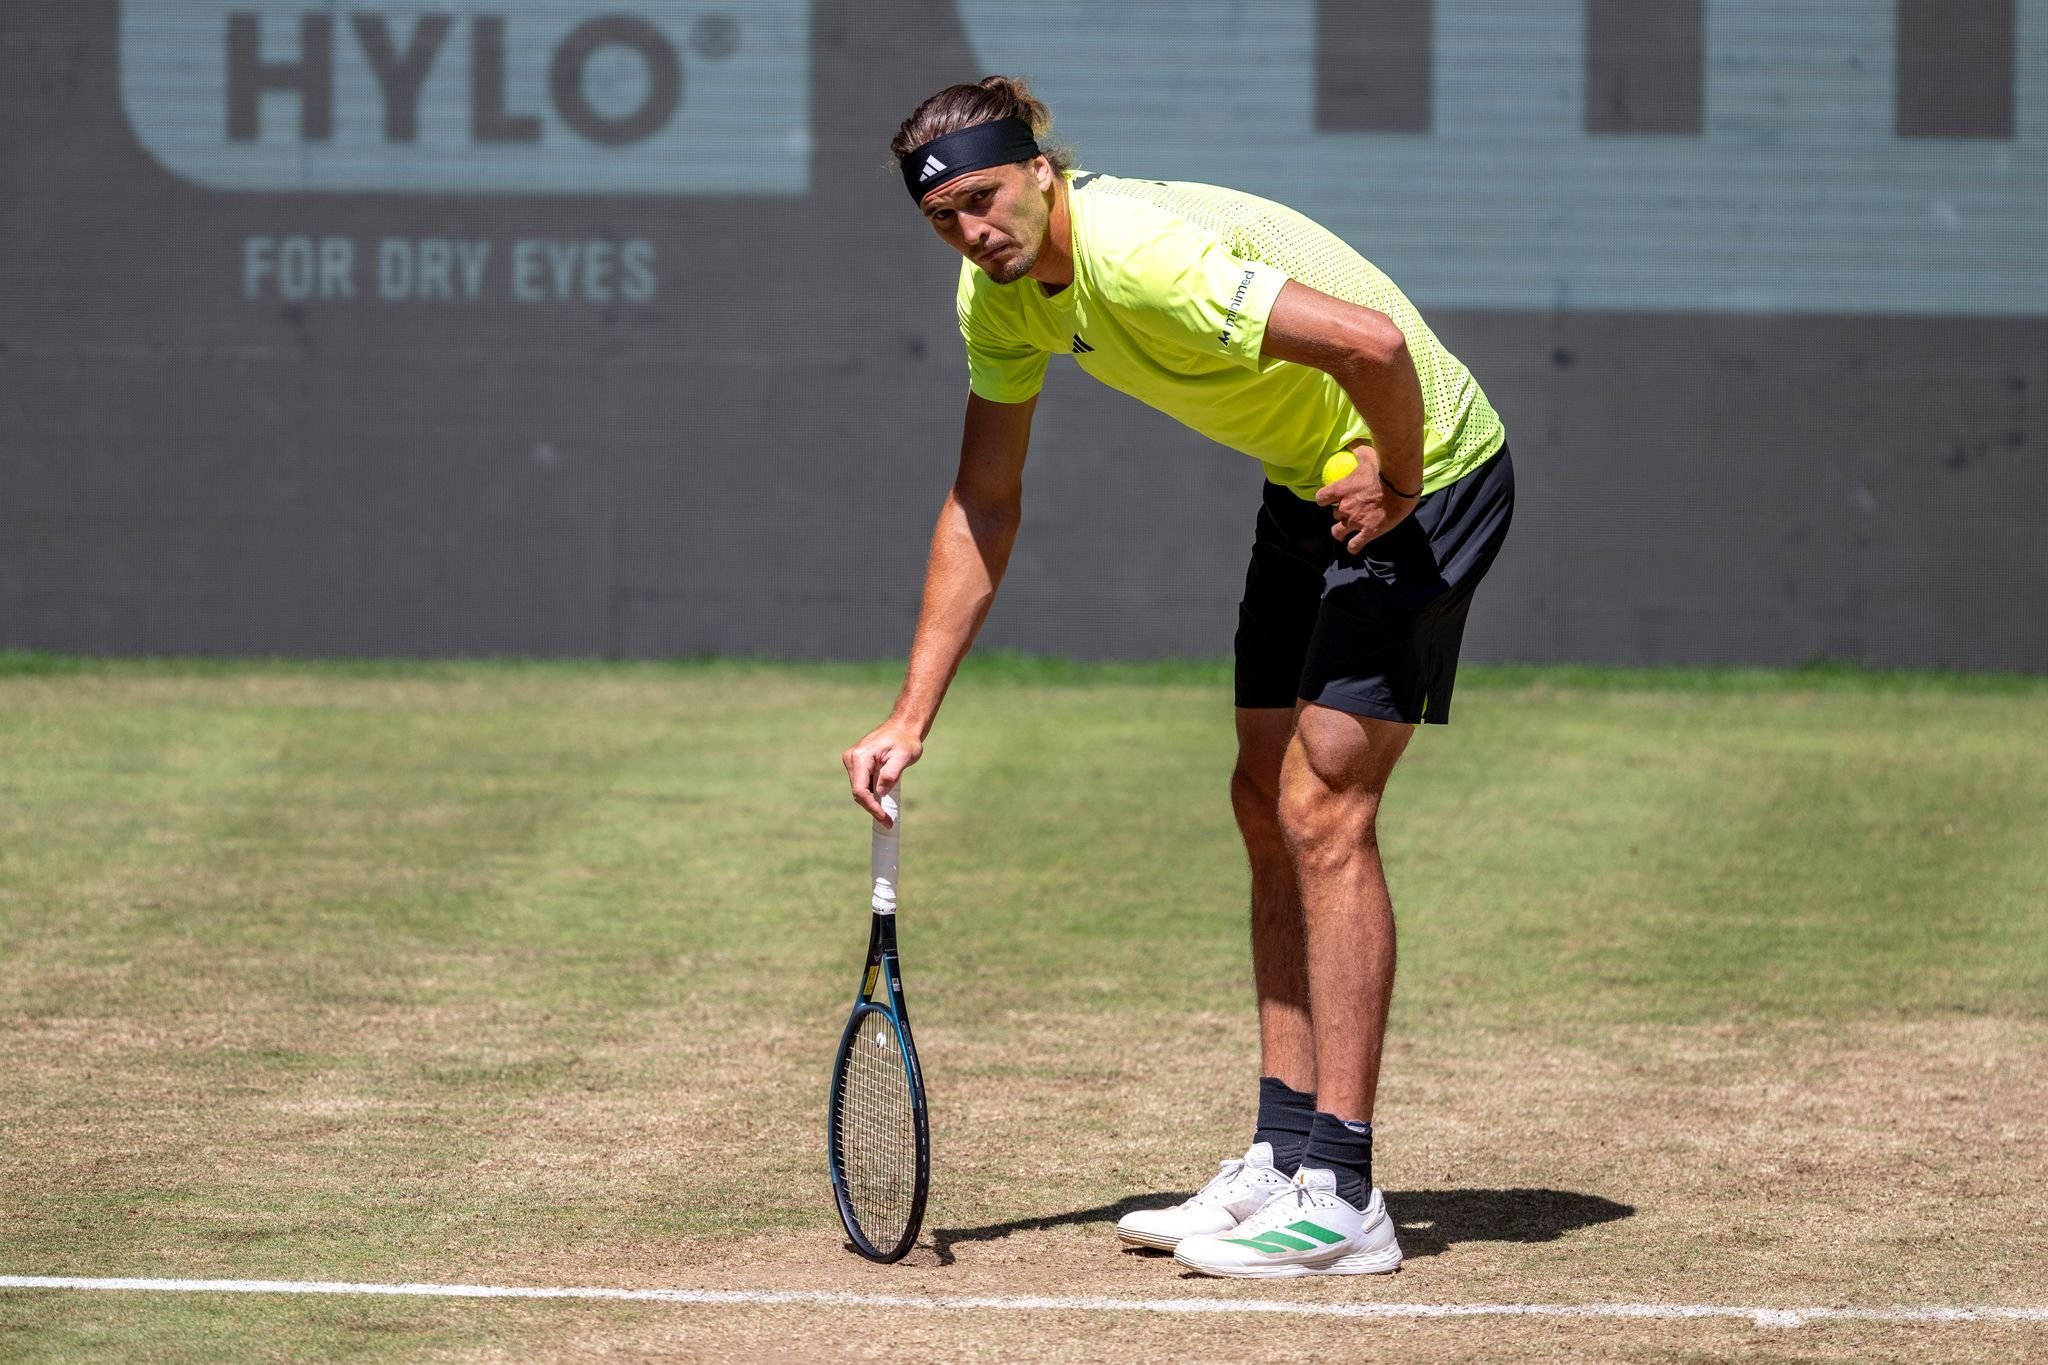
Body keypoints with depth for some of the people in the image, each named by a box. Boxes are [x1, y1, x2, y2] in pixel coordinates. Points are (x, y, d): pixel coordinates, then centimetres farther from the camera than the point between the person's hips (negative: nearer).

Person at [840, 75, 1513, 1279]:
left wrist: (1396, 484, -21)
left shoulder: (1142, 253, -31)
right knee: (1268, 805, 9)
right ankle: (1284, 1160, 15)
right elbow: (985, 504, 8)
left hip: (1426, 472, -9)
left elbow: (1373, 341, -39)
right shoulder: (1003, 290, -2)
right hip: (1308, 485, 9)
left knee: (1323, 808, -12)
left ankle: (1341, 1200, -11)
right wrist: (912, 718, 4)